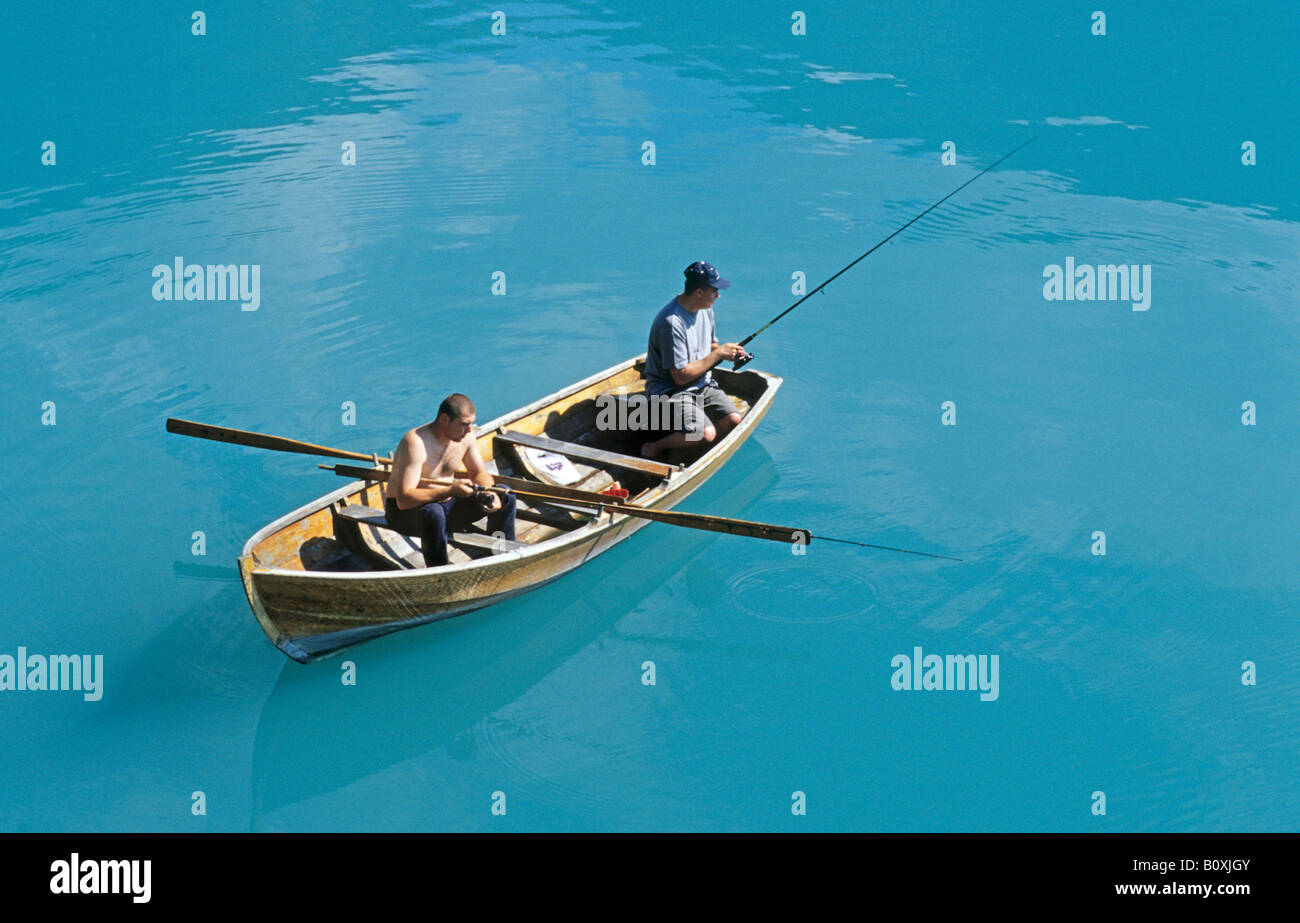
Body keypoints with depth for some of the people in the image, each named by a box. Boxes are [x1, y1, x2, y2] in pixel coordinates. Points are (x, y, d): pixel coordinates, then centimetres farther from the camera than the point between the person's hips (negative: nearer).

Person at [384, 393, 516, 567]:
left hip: (445, 506, 7)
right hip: (404, 511, -7)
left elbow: (480, 473, 9)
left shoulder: (465, 436, -6)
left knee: (506, 498, -2)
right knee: (434, 514, -42)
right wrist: (450, 490, -38)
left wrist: (490, 494, -14)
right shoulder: (416, 443, -29)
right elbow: (404, 500, -34)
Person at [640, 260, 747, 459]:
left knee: (734, 420, -14)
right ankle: (656, 447, -6)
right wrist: (717, 354, -16)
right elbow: (681, 376, -23)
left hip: (702, 384, 8)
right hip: (670, 389, -8)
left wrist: (727, 352, -2)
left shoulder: (705, 309, 4)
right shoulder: (671, 322, -25)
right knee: (706, 433, -28)